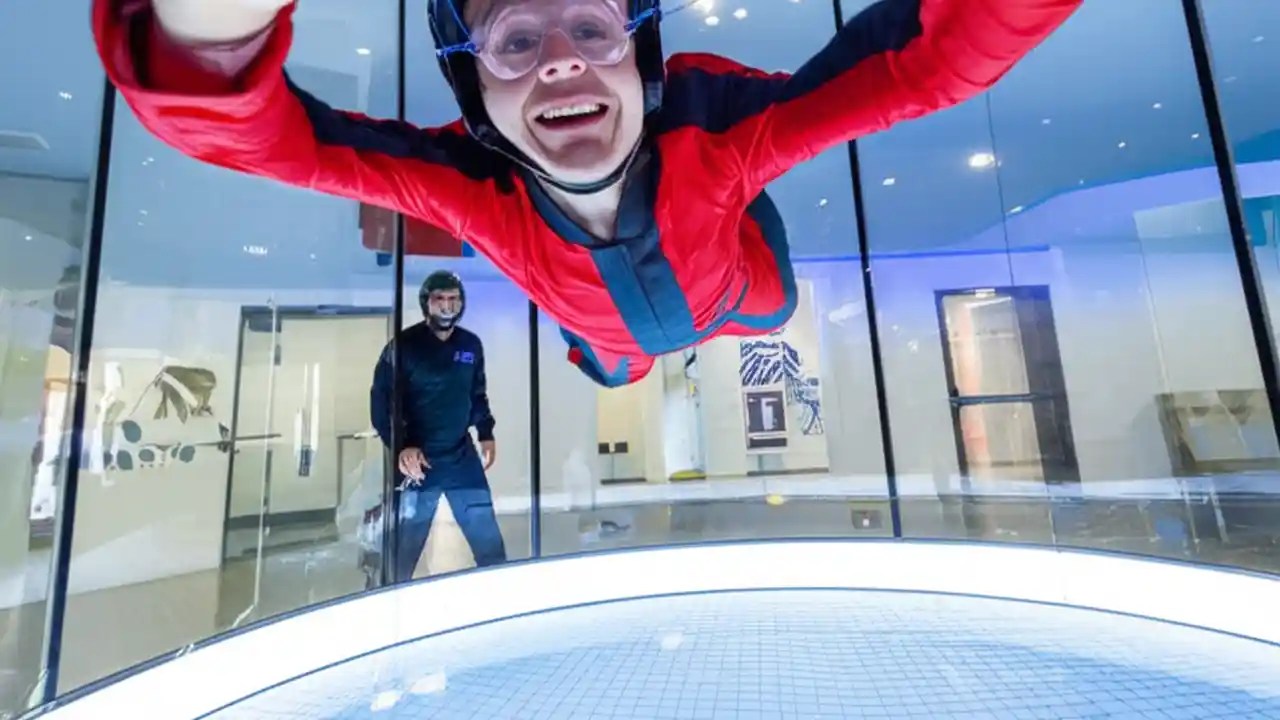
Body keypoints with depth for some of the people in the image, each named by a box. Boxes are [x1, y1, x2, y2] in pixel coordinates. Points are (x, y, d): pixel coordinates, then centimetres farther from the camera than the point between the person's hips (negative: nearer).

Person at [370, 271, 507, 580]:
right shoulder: (403, 345, -7)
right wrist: (400, 447, -19)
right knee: (403, 552, 8)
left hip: (463, 459, 4)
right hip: (416, 461, -3)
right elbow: (380, 403, -8)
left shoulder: (471, 344, 5)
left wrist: (486, 433, 6)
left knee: (489, 542, 11)